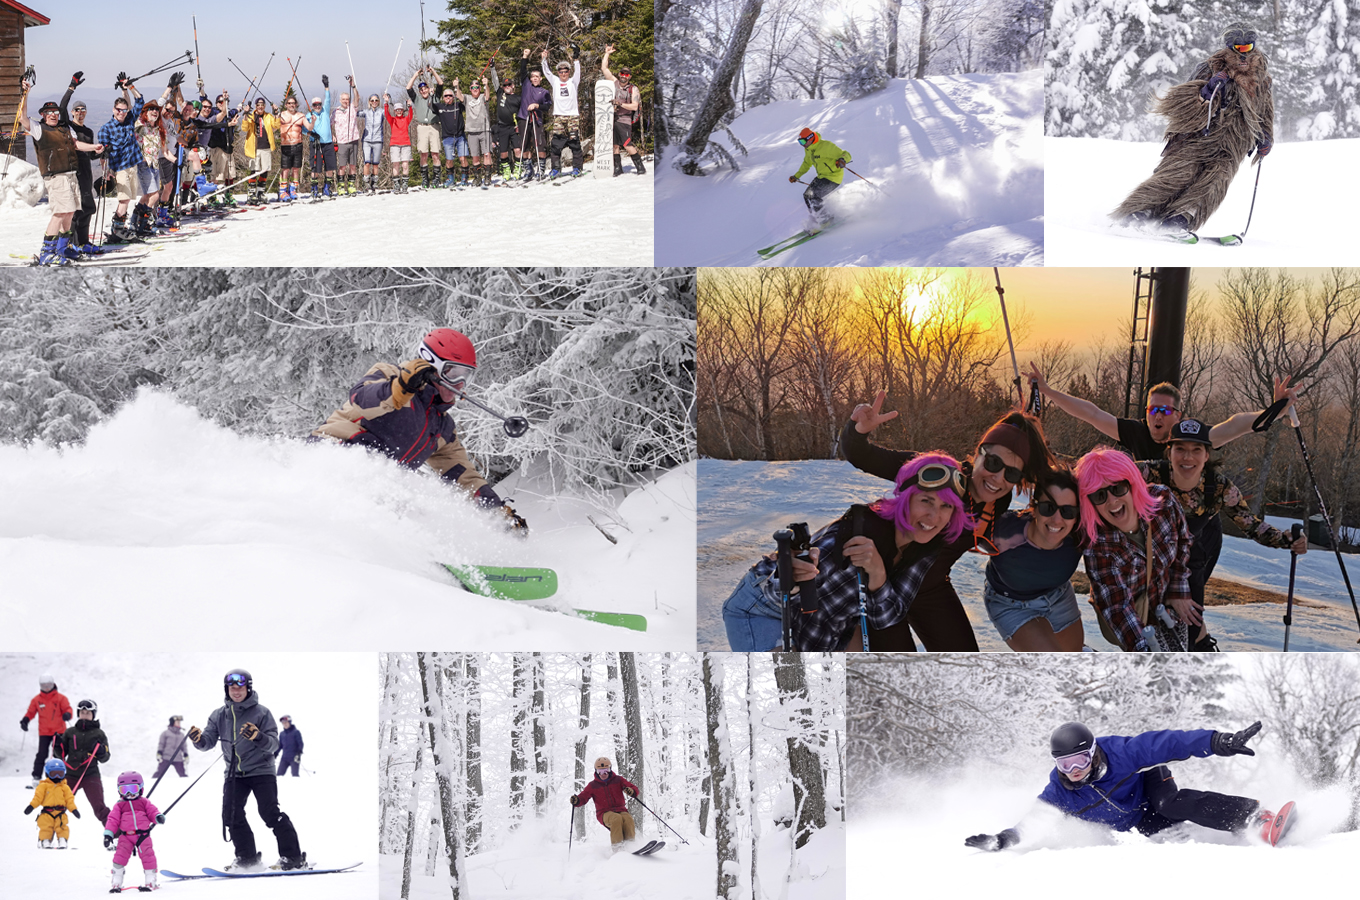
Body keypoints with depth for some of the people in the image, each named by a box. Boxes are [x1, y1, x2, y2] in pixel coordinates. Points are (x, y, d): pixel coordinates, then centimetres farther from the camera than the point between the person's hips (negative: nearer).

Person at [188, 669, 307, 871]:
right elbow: (209, 741, 2)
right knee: (231, 815, -2)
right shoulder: (219, 715, 6)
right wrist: (199, 739, -21)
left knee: (270, 813, -13)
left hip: (261, 770, -5)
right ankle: (247, 858, 12)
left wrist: (258, 737, -33)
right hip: (235, 773, 5)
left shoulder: (261, 712, -7)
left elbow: (273, 744, -12)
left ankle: (293, 858, -8)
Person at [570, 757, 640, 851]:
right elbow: (583, 797, 8)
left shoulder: (618, 780, 10)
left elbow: (634, 789, 6)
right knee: (616, 819, -37)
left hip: (620, 810, 1)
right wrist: (576, 800, -17)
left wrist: (631, 791, -19)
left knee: (628, 819, -35)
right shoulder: (592, 786, 10)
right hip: (605, 813, -1)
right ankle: (617, 846, -38)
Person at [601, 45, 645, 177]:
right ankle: (618, 168, 15)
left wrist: (620, 104, -17)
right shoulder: (615, 83, 10)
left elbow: (634, 106, -8)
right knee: (615, 145, 6)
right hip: (612, 118, 5)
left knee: (627, 145, -14)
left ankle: (640, 167, -8)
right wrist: (607, 54, 7)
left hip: (624, 120, -5)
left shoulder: (633, 89, -1)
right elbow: (604, 68, 10)